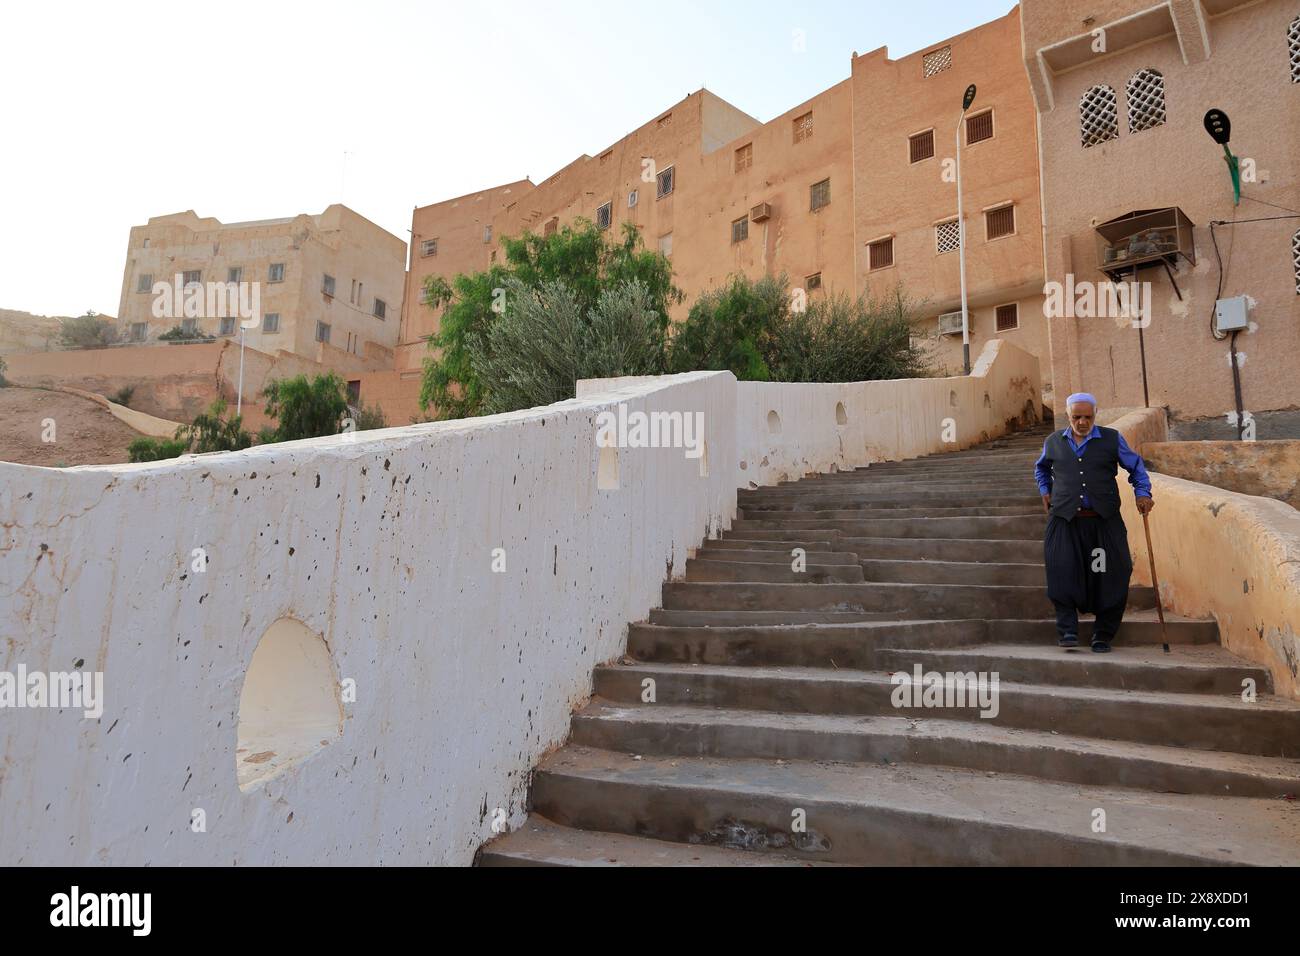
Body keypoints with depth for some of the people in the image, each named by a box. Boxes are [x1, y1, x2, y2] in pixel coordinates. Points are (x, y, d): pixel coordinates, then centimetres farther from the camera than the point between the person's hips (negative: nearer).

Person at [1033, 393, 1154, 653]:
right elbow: (1041, 468, 30)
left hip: (1104, 521, 0)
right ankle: (1068, 630, -4)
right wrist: (1045, 491, 18)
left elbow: (1136, 466, 15)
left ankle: (1103, 635, 16)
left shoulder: (1112, 438, 6)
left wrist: (1142, 493, 1)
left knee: (1112, 577, 2)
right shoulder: (1053, 441, 11)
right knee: (1062, 573, -12)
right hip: (1064, 521, 1)